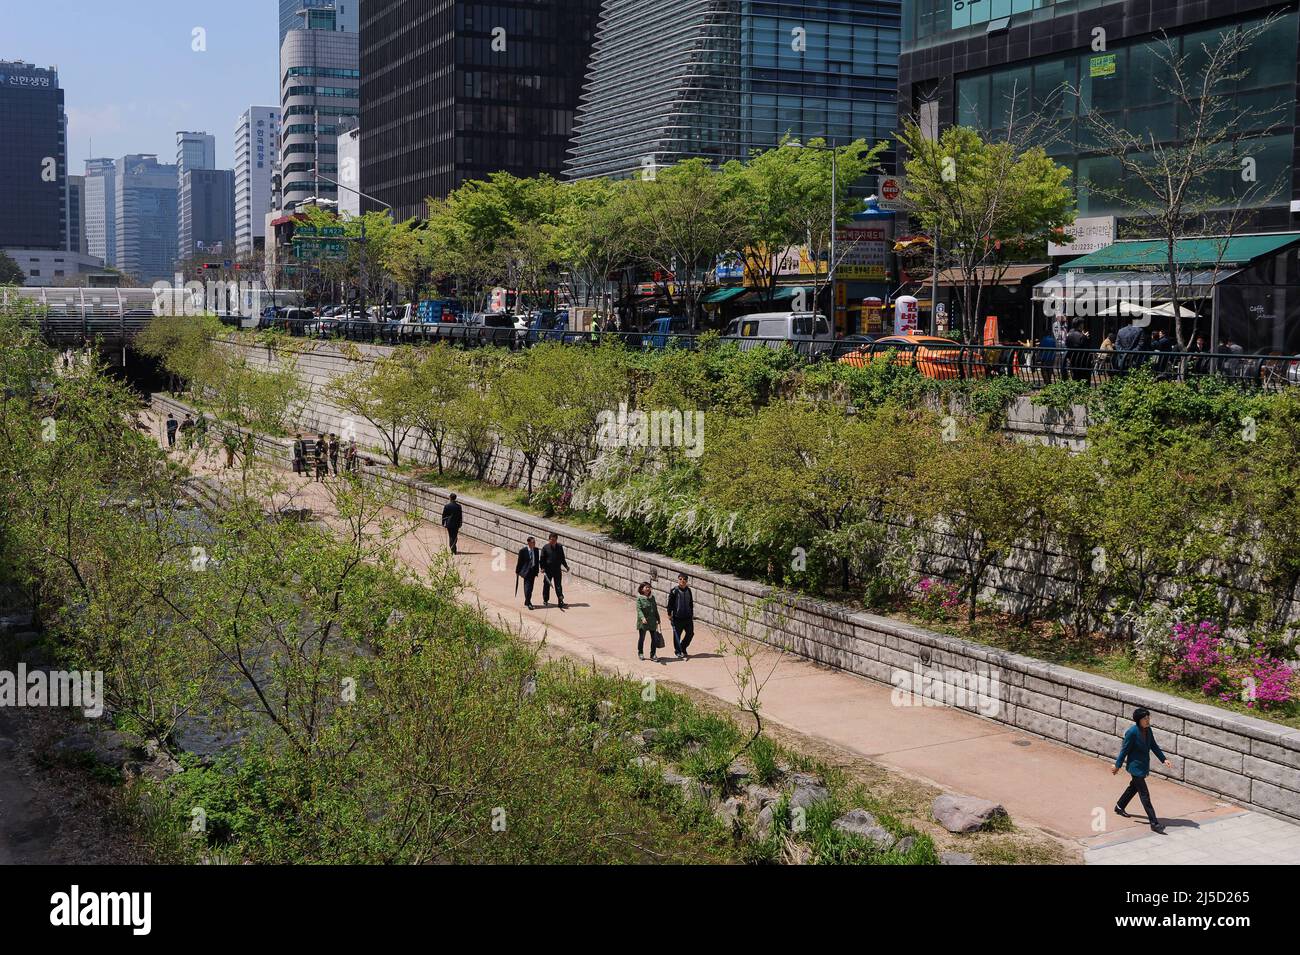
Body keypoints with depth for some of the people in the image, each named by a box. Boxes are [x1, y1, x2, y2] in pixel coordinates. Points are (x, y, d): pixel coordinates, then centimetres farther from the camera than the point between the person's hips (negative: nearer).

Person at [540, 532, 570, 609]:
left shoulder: (560, 547, 3)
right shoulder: (545, 548, -5)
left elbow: (562, 558, 13)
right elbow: (542, 559, -4)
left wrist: (566, 566, 10)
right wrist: (542, 568, -12)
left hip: (557, 570, 1)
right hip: (548, 570, -1)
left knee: (558, 586, -1)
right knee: (546, 585, 10)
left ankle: (561, 602, -2)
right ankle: (545, 600, 26)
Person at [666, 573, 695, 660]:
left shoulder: (688, 590, 8)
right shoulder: (674, 591, -8)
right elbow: (670, 603, -6)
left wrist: (692, 614, 19)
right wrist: (669, 614, -8)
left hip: (688, 617, 5)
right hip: (677, 617, -5)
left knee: (690, 633, 8)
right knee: (677, 635, 1)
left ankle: (682, 648, 27)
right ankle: (678, 652, 13)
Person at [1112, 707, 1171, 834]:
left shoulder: (1148, 730, -1)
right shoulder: (1132, 732, -23)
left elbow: (1154, 746, 9)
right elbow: (1124, 750, -16)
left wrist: (1164, 759, 0)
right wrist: (1117, 766, -8)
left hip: (1144, 766, 8)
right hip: (1135, 767, -8)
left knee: (1134, 787, 25)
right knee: (1144, 795, -7)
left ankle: (1119, 807, 46)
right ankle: (1154, 823, -6)